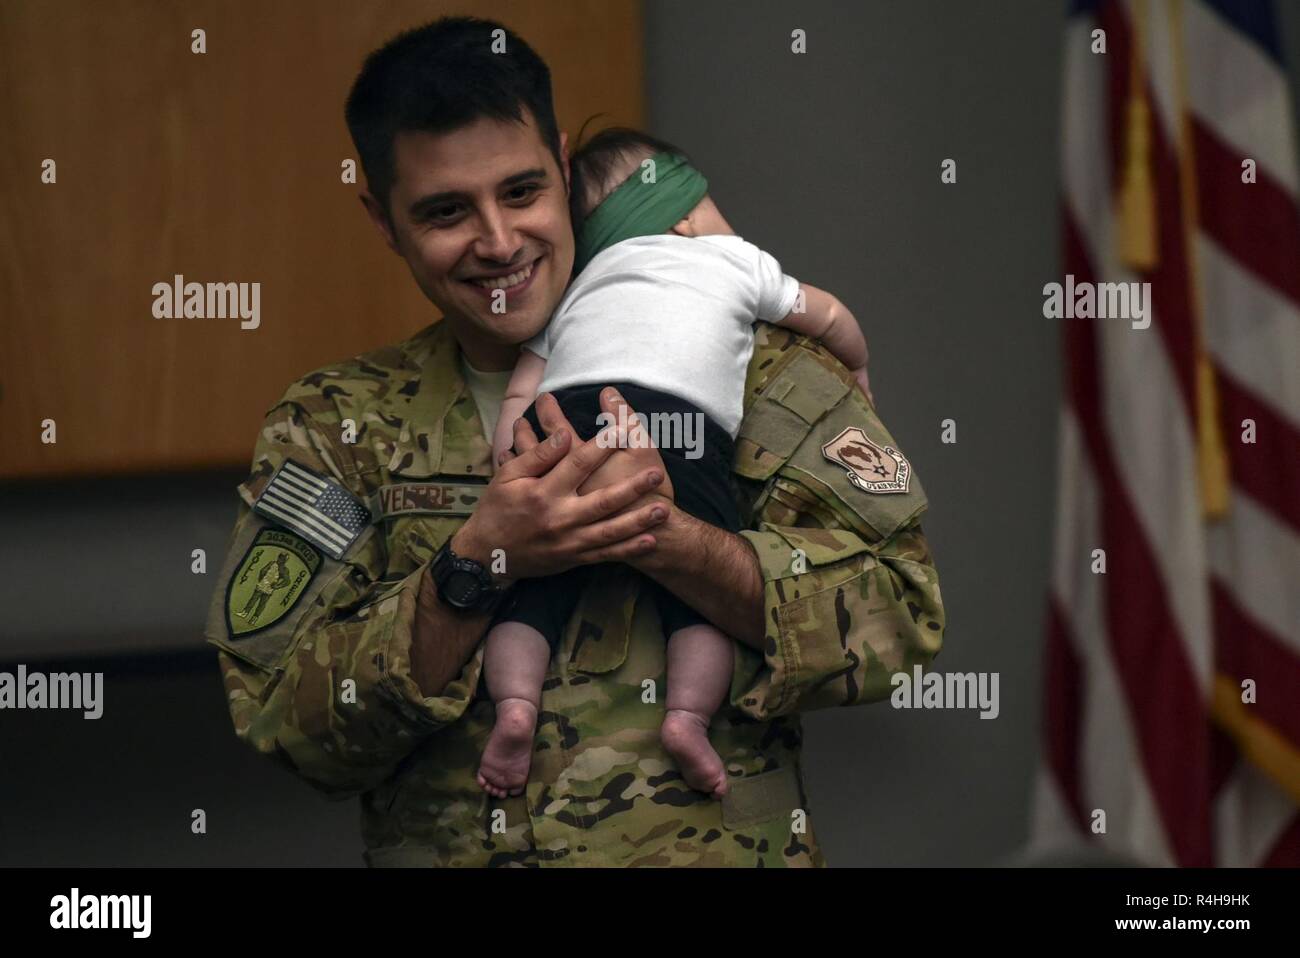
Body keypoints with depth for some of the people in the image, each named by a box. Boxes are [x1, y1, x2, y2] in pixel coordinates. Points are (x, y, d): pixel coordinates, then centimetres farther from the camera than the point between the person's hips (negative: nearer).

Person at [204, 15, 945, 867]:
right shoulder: (331, 429, 9)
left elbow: (898, 618, -2)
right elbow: (285, 726, 1)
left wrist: (661, 534, -14)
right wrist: (474, 569, -11)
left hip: (720, 846, -3)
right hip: (444, 852, 3)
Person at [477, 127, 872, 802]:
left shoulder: (575, 290, 35)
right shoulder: (735, 258, 30)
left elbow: (519, 395, 22)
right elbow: (830, 319, 43)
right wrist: (856, 370, 62)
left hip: (561, 418, 3)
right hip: (680, 428, -2)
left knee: (531, 589, 7)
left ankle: (514, 701, -16)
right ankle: (689, 713, -18)